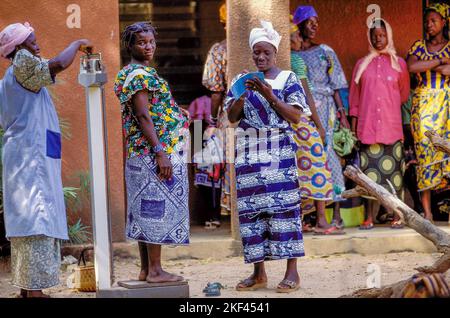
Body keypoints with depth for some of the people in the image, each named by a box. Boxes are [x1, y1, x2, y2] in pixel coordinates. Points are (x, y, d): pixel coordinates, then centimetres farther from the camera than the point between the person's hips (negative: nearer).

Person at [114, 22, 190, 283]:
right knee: (158, 209, -8)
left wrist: (175, 112, 21)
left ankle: (147, 269, 14)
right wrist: (160, 152, -23)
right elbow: (143, 117, -20)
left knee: (146, 211, 10)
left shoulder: (140, 73, 18)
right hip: (155, 152, -10)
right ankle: (155, 271, -6)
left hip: (143, 154, 10)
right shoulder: (139, 74, -13)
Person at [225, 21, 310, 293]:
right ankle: (259, 273, 7)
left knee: (283, 206, -8)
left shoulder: (288, 79, 4)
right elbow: (231, 117, 9)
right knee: (251, 209, 1)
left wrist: (269, 96, -14)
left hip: (279, 150, -4)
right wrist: (243, 95, -10)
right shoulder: (242, 80, 14)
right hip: (249, 151, 4)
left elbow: (296, 116, -5)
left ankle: (292, 272, -6)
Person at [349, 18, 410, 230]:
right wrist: (353, 124, 5)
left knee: (393, 171, -1)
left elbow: (404, 94, 17)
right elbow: (354, 96, 10)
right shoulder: (362, 64, 11)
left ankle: (397, 217, 1)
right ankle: (370, 218, -1)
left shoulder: (398, 63, 8)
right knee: (370, 172, -2)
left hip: (391, 125, -1)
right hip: (367, 124, 1)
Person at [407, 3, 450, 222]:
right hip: (424, 105, 1)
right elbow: (411, 66, -8)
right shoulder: (419, 46, 13)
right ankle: (427, 212, -5)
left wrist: (429, 66, -8)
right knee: (425, 152, -5)